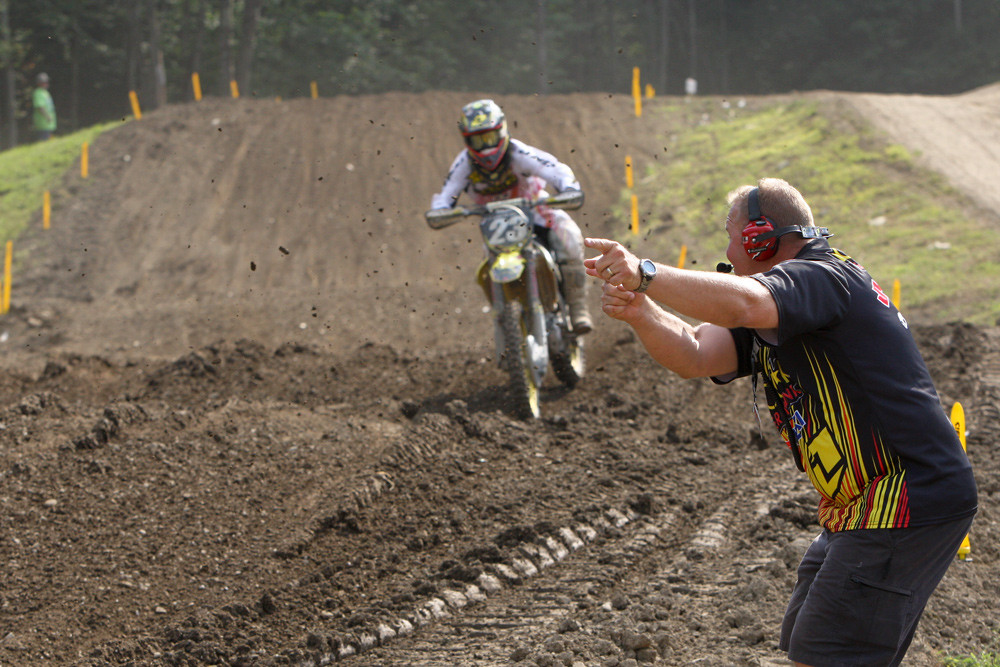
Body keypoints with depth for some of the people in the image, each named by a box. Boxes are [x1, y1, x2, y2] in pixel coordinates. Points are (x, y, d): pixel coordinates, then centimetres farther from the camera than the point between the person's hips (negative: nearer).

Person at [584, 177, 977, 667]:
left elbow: (740, 304, -35)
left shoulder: (822, 278, -14)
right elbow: (695, 355, 3)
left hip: (907, 502, -11)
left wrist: (644, 274, -33)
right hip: (860, 509, 11)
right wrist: (638, 312, -16)